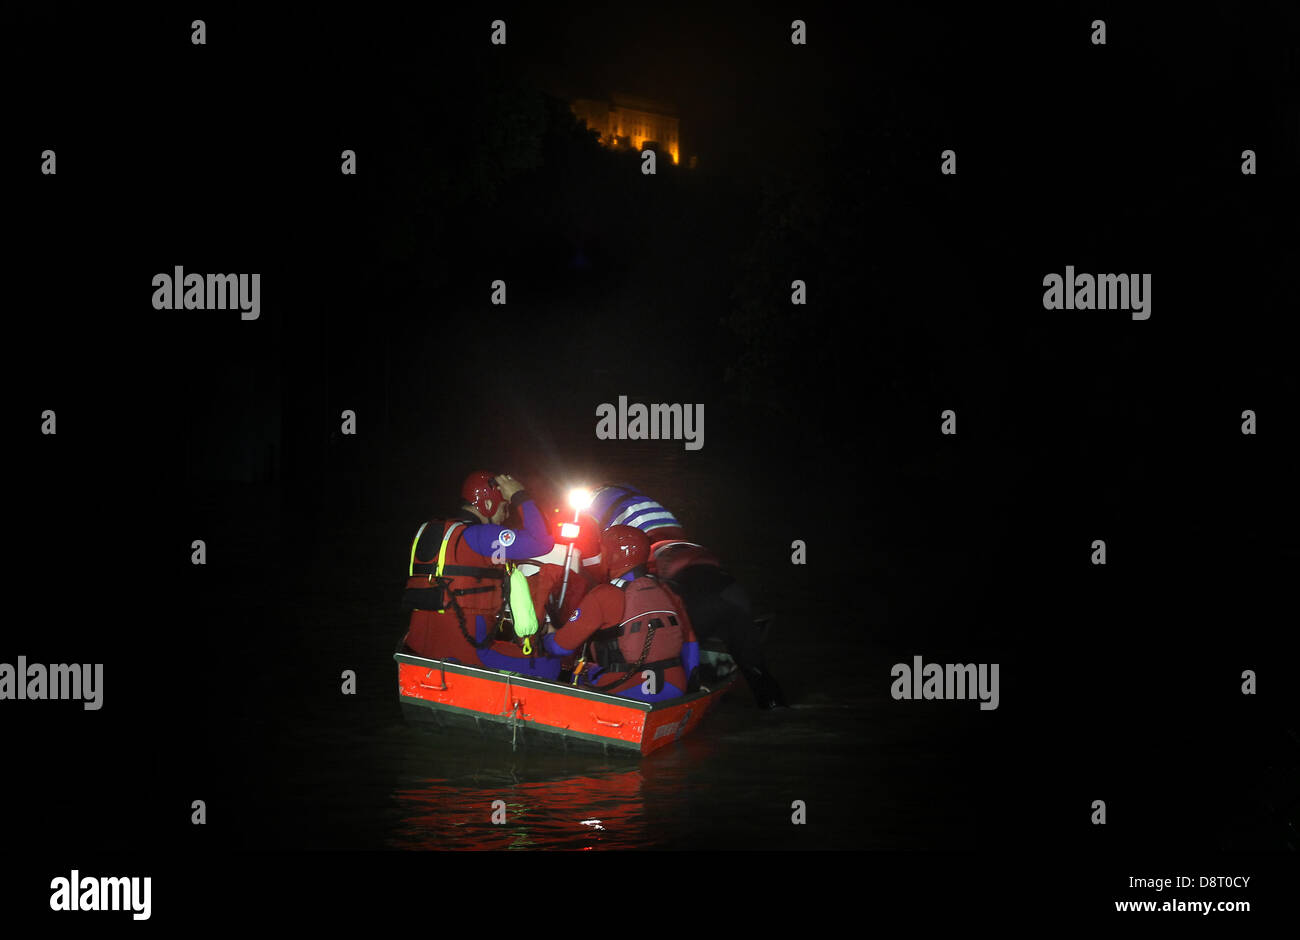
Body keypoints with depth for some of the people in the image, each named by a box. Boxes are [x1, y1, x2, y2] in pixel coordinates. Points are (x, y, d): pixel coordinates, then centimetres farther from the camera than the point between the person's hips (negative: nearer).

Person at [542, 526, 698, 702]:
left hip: (624, 693, -5)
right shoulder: (668, 593, 9)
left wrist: (545, 639, 21)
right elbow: (690, 649, 14)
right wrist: (682, 688, 27)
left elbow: (562, 646, -1)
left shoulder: (603, 596, -8)